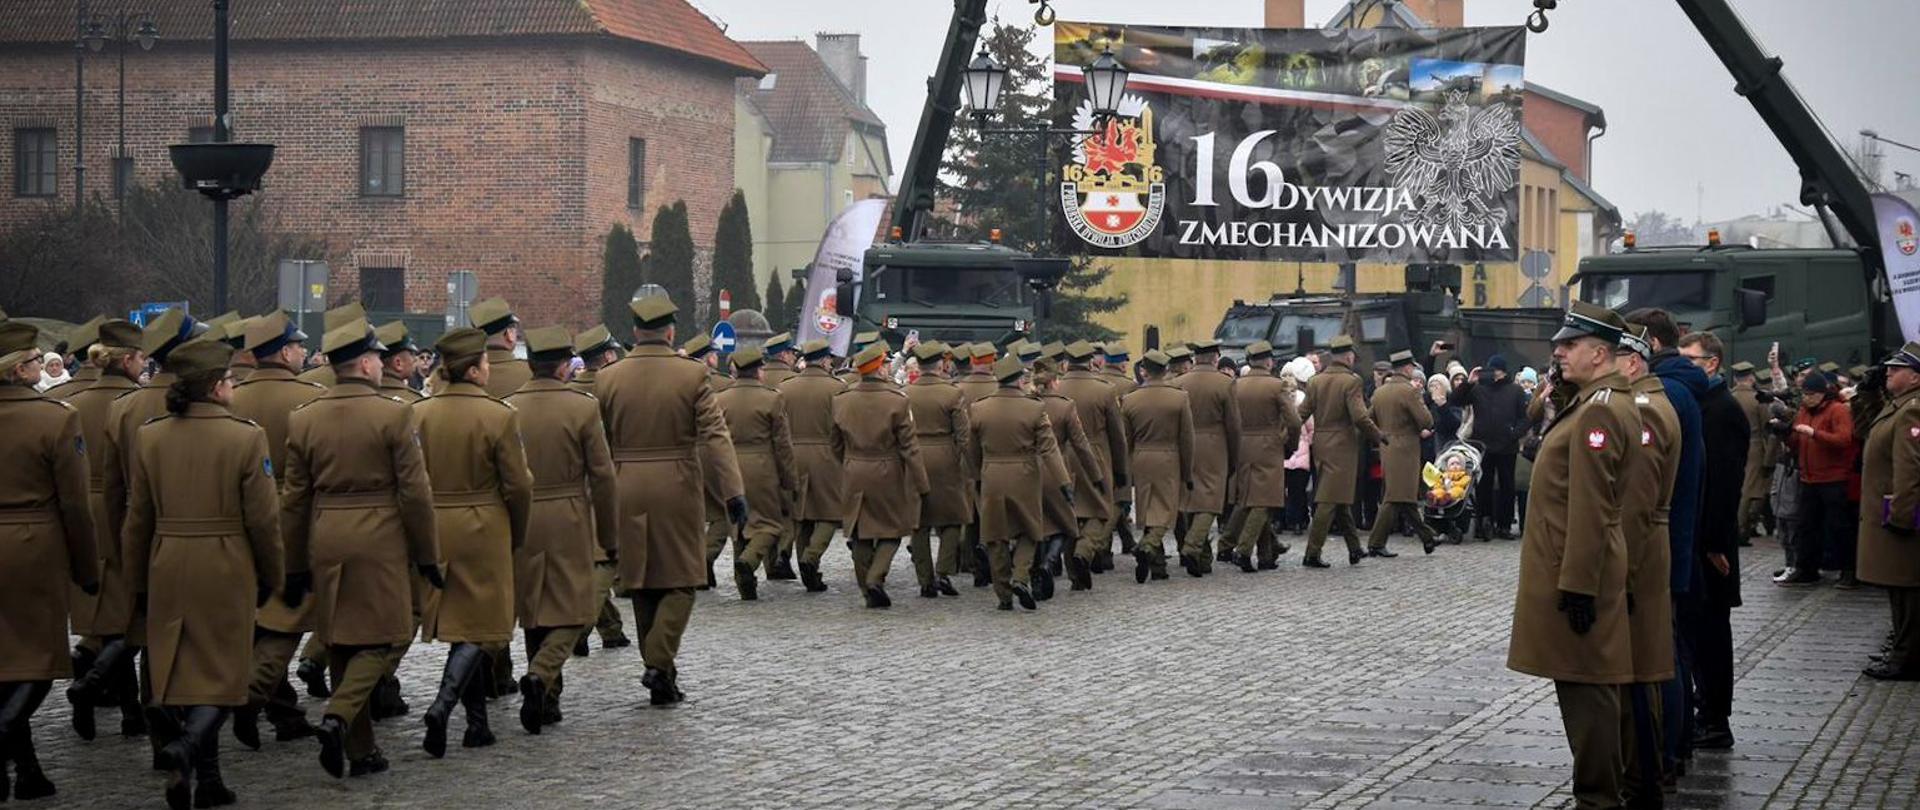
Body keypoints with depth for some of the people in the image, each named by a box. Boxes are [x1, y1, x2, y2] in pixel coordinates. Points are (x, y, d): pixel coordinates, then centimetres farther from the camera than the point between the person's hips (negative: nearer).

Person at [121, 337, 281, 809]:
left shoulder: (150, 437, 1)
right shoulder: (245, 438, -10)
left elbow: (138, 517, 6)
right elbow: (263, 518, -7)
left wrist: (139, 580, 15)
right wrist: (270, 577, 5)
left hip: (168, 570, 4)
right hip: (226, 571, -4)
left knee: (181, 668, 13)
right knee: (224, 668, 5)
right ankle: (188, 744, -21)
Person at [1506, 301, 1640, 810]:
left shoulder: (1597, 410, -18)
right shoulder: (1611, 402, 15)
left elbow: (1591, 510, -22)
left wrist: (1577, 585, -22)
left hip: (1575, 576, -10)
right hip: (1580, 574, 10)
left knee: (1586, 688, -5)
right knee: (1587, 687, 15)